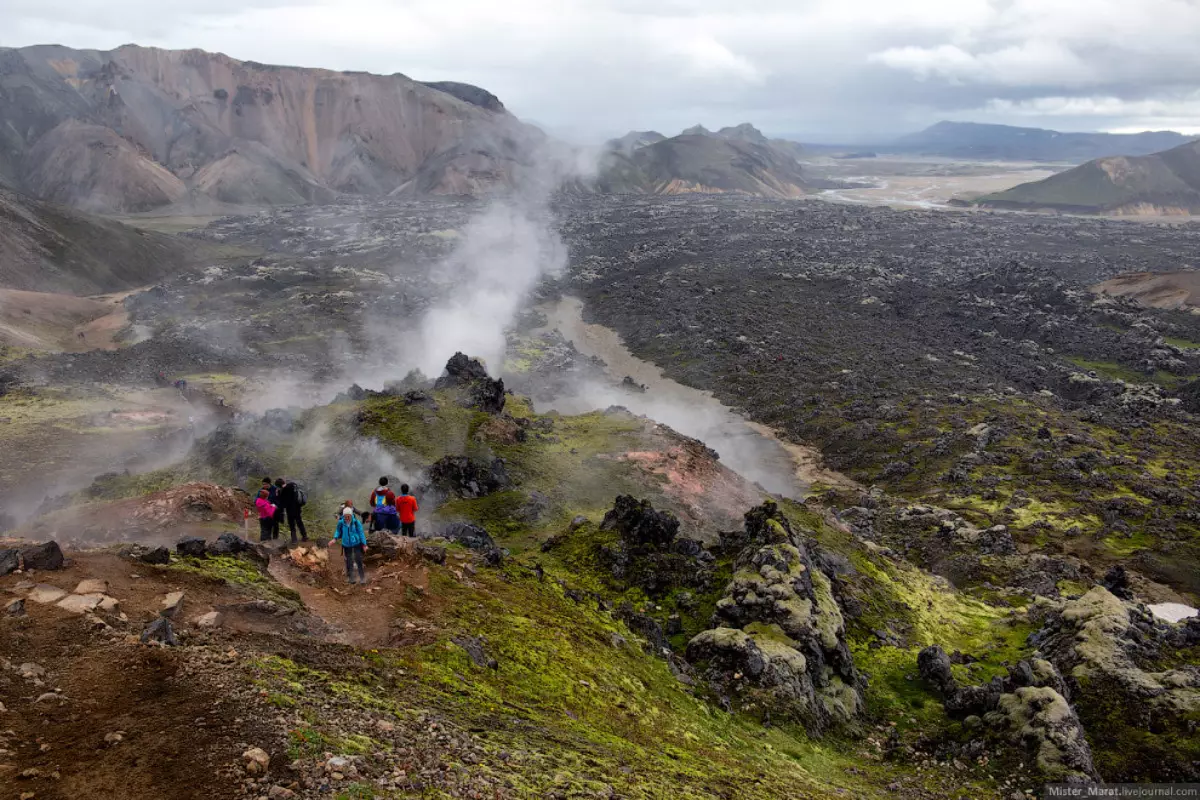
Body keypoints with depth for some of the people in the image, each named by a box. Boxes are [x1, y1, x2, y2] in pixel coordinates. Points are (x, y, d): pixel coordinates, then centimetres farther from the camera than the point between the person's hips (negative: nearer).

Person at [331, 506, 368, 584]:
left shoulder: (356, 522, -16)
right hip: (346, 545, 2)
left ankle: (362, 578, 8)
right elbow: (339, 532, 7)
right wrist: (335, 539, -10)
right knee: (349, 562, 8)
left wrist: (364, 544, -4)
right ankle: (351, 578, 23)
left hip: (356, 544, -2)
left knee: (359, 561, -4)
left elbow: (361, 533, -7)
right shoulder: (341, 523, -11)